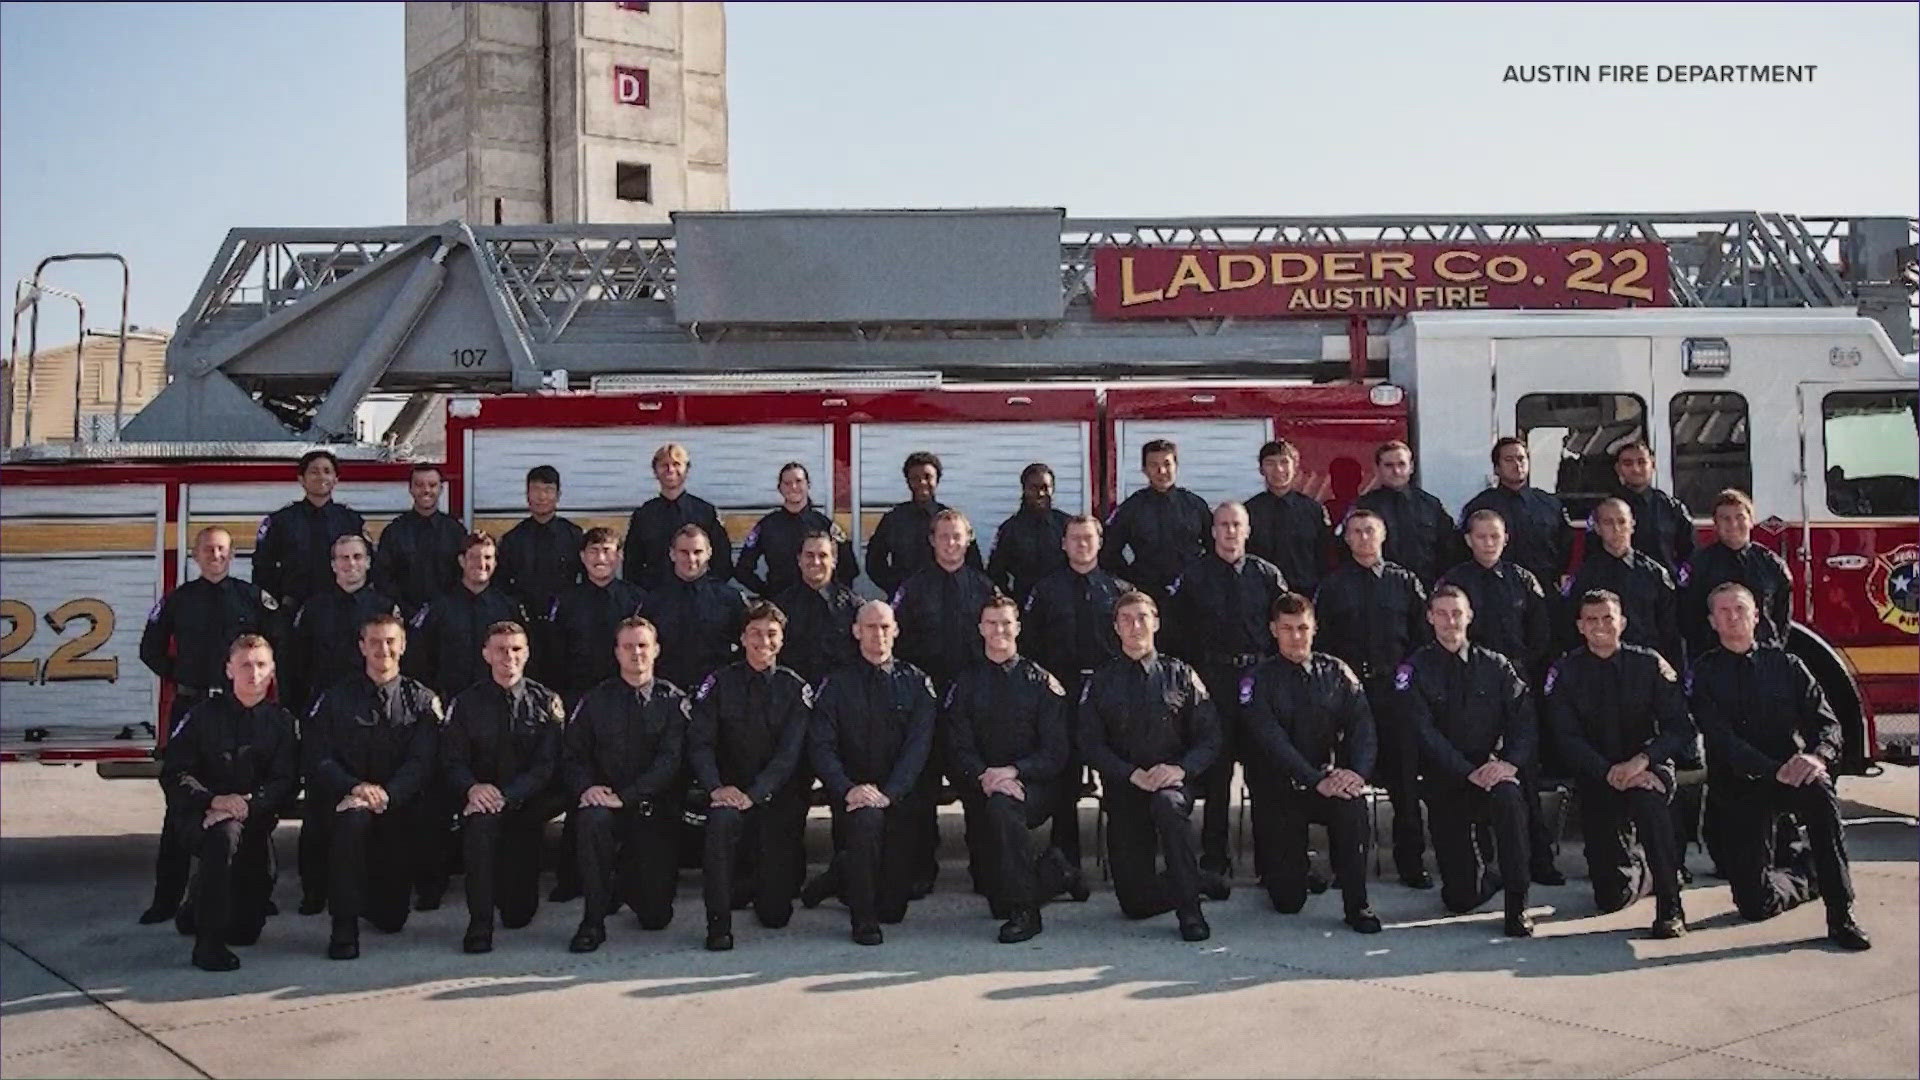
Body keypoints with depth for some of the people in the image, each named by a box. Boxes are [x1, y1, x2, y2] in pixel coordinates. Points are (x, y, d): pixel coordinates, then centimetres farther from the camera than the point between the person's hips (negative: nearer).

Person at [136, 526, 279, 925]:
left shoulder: (253, 596, 3)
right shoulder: (178, 599, 7)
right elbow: (151, 649, 14)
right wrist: (177, 678, 5)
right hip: (189, 707, 1)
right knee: (181, 799, 1)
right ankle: (168, 896, 6)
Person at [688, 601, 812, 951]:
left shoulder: (796, 688, -2)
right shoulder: (720, 683, 0)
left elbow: (790, 752, -11)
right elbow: (699, 742, -6)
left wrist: (755, 794, -24)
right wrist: (716, 787, -23)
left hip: (780, 797, 0)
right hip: (730, 790, 0)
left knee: (775, 913, -1)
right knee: (722, 820, -38)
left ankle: (771, 879, 38)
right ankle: (719, 925, -24)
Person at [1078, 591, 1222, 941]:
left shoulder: (1180, 675, 5)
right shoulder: (1101, 682, 6)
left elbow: (1210, 737, 1)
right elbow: (1091, 744, -1)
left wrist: (1181, 769, -17)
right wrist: (1133, 774, -15)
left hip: (1172, 782, -1)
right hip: (1123, 789, 1)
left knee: (1166, 803, -40)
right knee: (1136, 903, -5)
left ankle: (1190, 911, -27)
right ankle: (1188, 884, 29)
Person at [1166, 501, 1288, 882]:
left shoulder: (1267, 574, 7)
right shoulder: (1194, 576, 3)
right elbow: (1180, 629, 5)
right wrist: (1194, 671, 1)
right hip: (1215, 679, -2)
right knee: (1216, 769, -4)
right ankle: (1214, 861, 1)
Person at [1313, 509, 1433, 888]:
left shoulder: (1406, 583, 9)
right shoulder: (1332, 586, 8)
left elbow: (1423, 639, 9)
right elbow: (1321, 642, 6)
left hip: (1396, 689, 0)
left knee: (1405, 777, 0)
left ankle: (1411, 861, 9)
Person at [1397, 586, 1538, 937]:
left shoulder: (1495, 665, 7)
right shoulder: (1415, 670, 0)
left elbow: (1525, 720, -1)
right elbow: (1424, 733, -10)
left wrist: (1509, 762, -20)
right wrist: (1468, 773, -20)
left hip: (1491, 770, 1)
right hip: (1445, 783, -1)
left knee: (1509, 797, -38)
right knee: (1460, 899, -4)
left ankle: (1517, 904, -23)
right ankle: (1483, 874, 34)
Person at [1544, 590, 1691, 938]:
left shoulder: (1649, 665, -2)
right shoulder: (1565, 672, -2)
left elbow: (1681, 729, -6)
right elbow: (1566, 738, -8)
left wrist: (1642, 761, -23)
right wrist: (1608, 772, -23)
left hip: (1648, 769, -1)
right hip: (1595, 778, 1)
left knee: (1646, 798, -40)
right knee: (1610, 901, -4)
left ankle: (1670, 908, -27)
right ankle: (1634, 865, 35)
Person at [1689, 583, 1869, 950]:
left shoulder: (1785, 664, 6)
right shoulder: (1703, 675, 0)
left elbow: (1825, 721, -4)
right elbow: (1723, 740, -13)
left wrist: (1817, 756, -27)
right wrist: (1774, 770, -27)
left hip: (1791, 776, 1)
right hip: (1738, 789, -1)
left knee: (1820, 793, -37)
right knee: (1756, 904, -7)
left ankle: (1841, 916, -27)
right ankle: (1807, 874, 29)